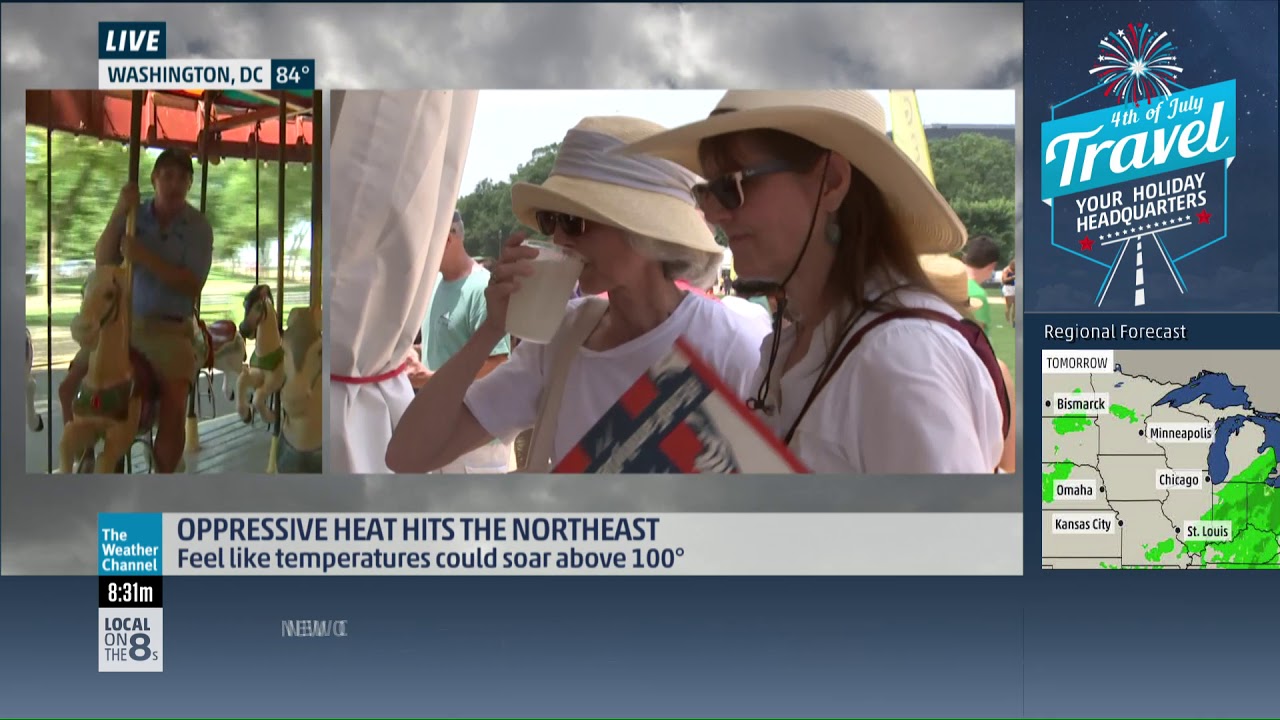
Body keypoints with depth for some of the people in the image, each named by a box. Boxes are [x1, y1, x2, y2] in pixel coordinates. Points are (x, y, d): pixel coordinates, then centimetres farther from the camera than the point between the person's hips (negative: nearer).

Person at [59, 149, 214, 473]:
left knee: (174, 409, -20)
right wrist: (119, 212, -20)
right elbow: (102, 261, -9)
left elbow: (192, 284, -13)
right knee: (70, 389, -1)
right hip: (122, 321, 3)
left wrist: (145, 258, -24)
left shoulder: (198, 227, -5)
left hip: (171, 328, -3)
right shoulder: (134, 215, 1)